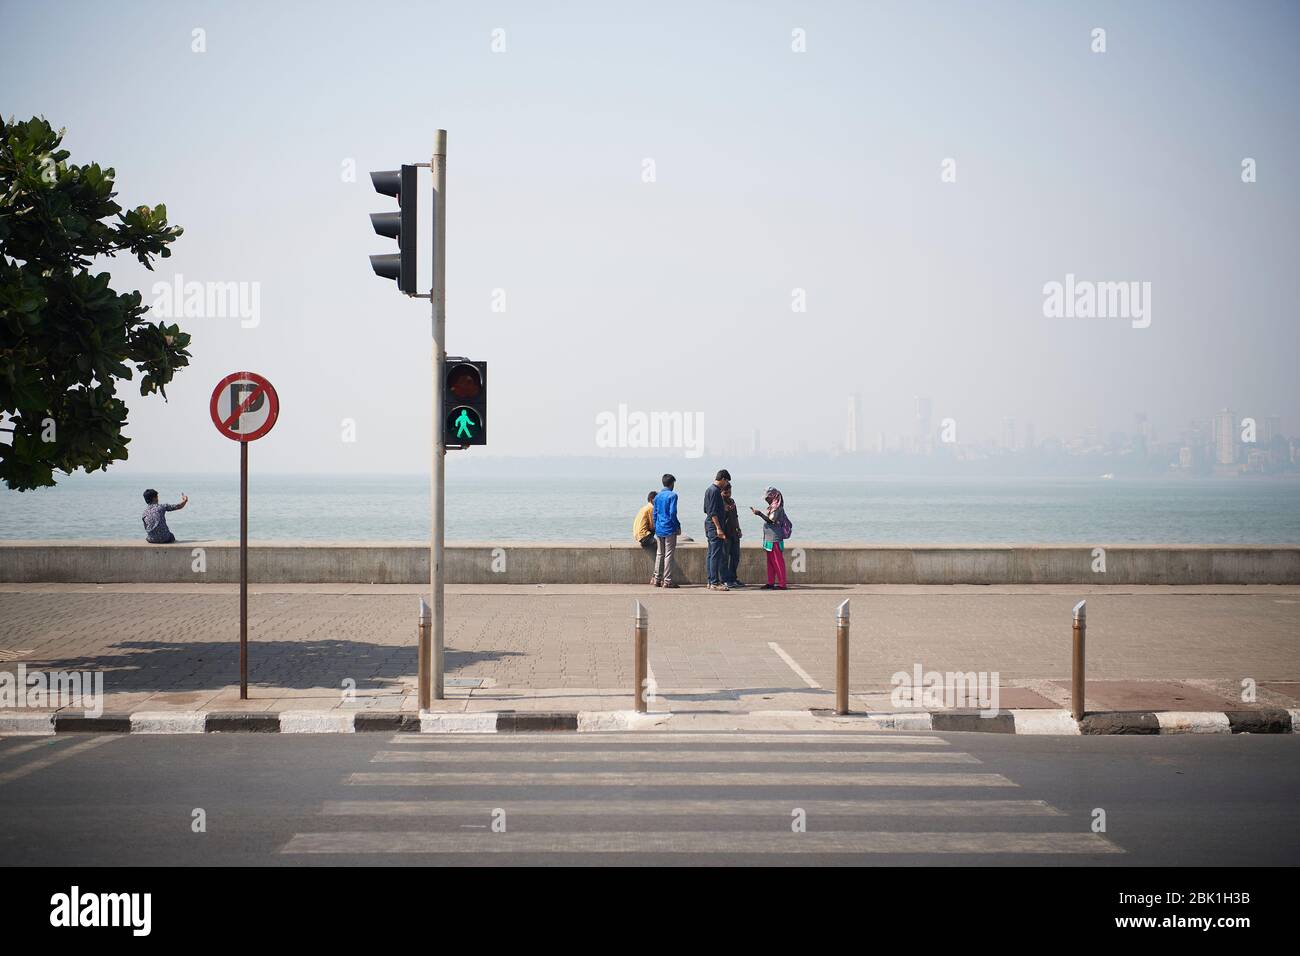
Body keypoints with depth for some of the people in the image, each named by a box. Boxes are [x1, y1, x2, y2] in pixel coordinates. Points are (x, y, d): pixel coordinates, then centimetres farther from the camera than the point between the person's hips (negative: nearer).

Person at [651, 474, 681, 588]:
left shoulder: (657, 496, 10)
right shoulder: (672, 495, -10)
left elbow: (655, 514, 12)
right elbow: (672, 513, -16)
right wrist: (678, 526, -5)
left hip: (659, 530, 6)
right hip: (670, 529, -6)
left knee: (659, 554, 12)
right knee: (668, 555, -3)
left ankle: (657, 579, 13)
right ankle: (667, 581, -3)